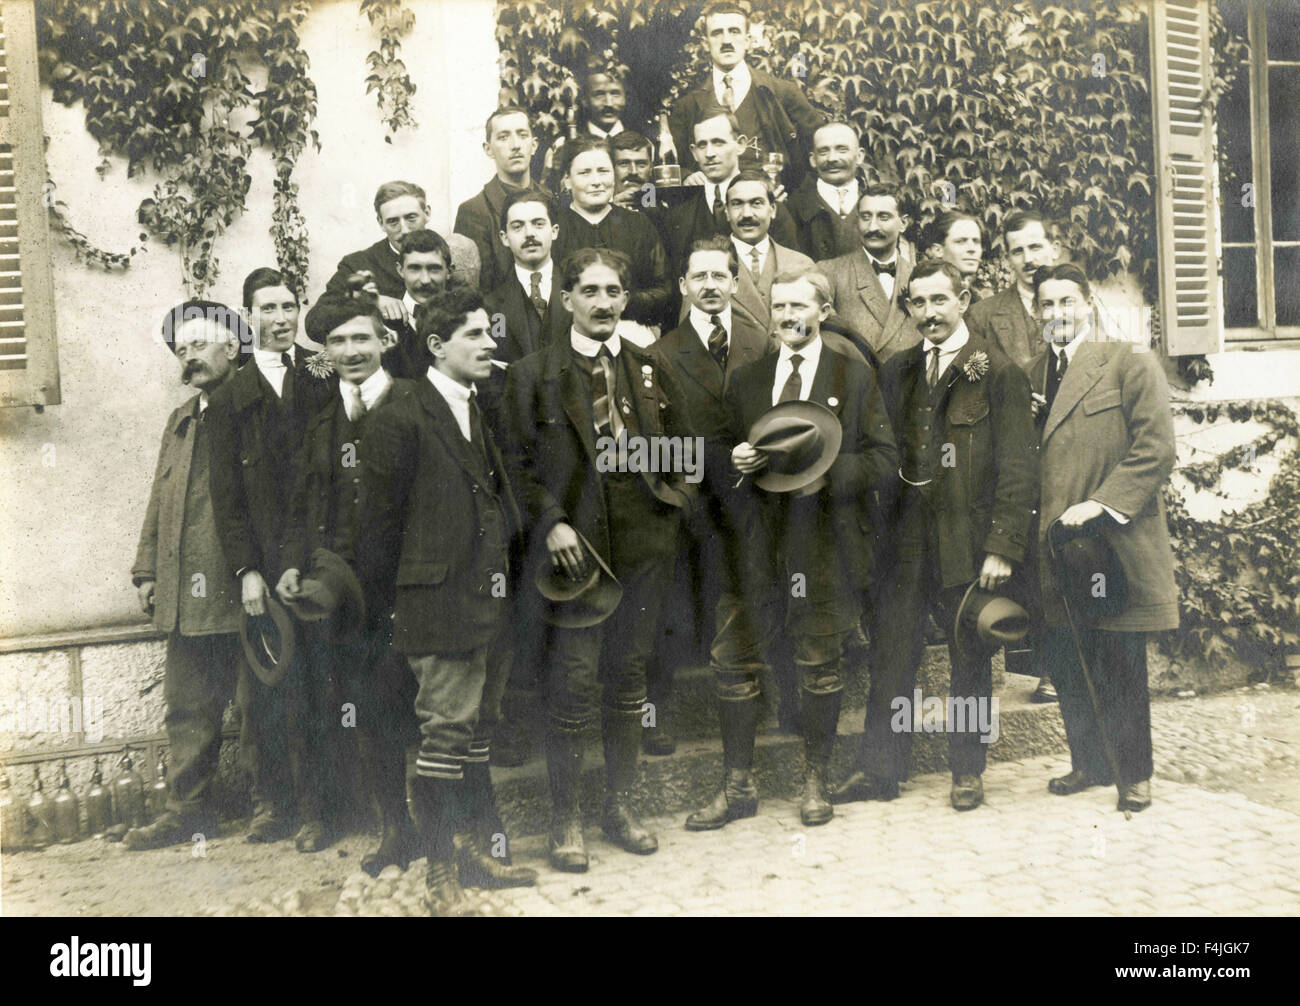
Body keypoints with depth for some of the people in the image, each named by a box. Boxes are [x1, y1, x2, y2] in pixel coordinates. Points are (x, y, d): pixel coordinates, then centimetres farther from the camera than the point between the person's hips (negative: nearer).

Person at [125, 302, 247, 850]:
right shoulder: (180, 421, 19)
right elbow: (159, 501, 20)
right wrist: (147, 570, 14)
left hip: (244, 593, -7)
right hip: (186, 597, 7)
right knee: (187, 708, 11)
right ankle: (187, 809, 21)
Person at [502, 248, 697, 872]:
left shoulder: (651, 370, 12)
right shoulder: (532, 374, 1)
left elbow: (683, 444, 18)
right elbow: (519, 463, -2)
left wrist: (674, 486, 0)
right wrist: (550, 523, -14)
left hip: (643, 545, 4)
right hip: (574, 545, -3)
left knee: (628, 677, 12)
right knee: (573, 682, -3)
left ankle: (621, 805, 26)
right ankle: (565, 820, 11)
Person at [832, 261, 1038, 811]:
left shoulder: (998, 372, -3)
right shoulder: (896, 371, 12)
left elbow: (1019, 469, -6)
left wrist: (1003, 547, -11)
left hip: (969, 540, -4)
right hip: (907, 539, 4)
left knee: (969, 660, 8)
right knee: (890, 655, 6)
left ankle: (968, 771, 22)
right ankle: (879, 768, 17)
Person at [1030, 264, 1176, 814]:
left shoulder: (1131, 363, -2)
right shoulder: (1034, 374, 16)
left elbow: (1156, 450, -9)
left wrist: (1101, 503, -17)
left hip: (1116, 541, -5)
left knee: (1121, 665, 2)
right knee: (1065, 663, 10)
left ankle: (1134, 774, 18)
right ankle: (1090, 763, 28)